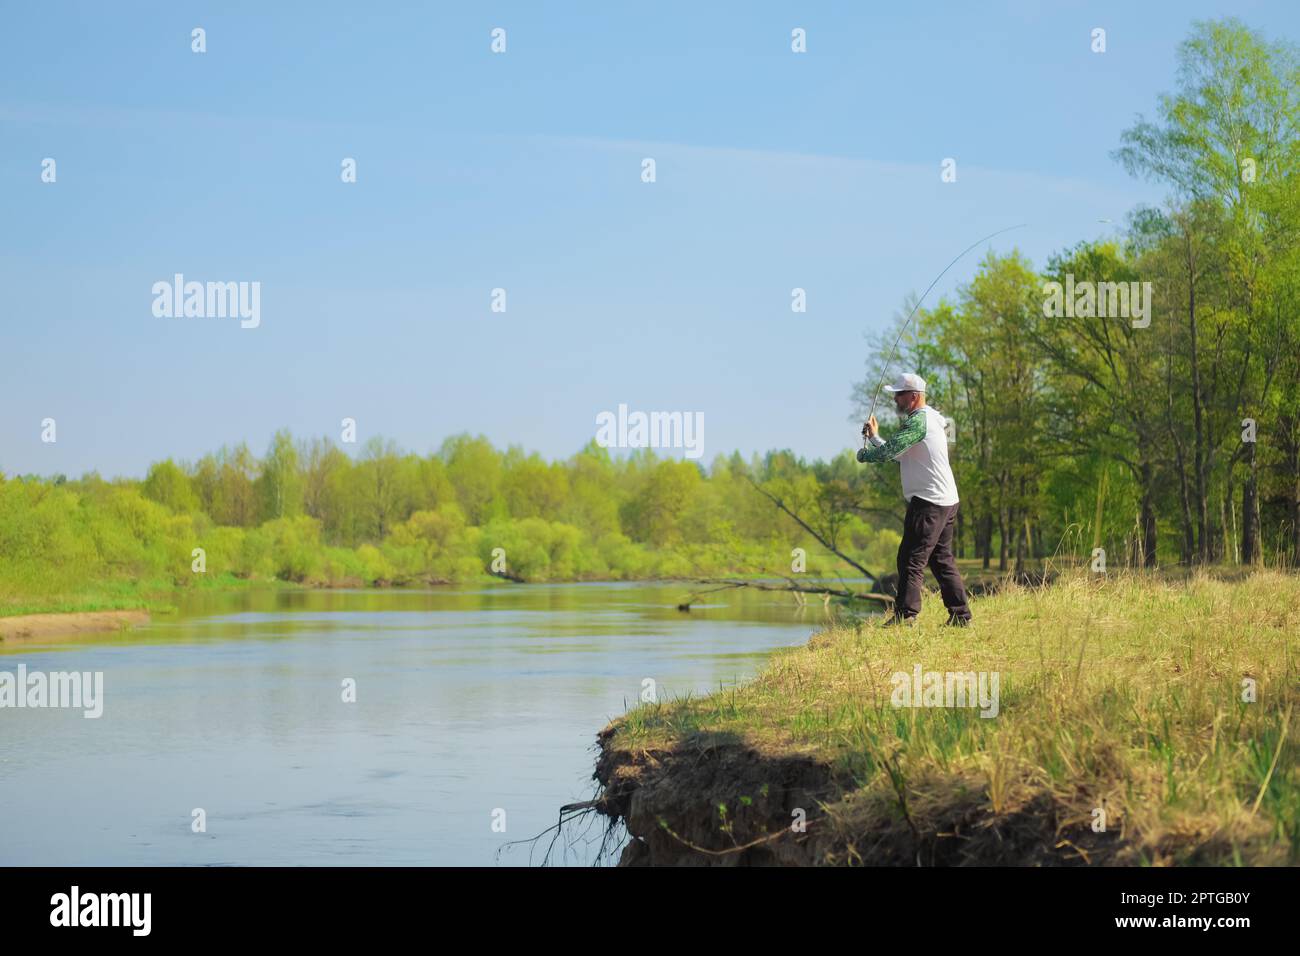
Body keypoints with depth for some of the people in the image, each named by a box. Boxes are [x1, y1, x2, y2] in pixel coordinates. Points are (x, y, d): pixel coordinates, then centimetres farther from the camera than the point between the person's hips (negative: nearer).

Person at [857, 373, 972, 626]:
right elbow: (898, 455, 24)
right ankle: (960, 615, 15)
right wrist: (875, 437, 17)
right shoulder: (929, 420, 21)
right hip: (946, 501, 11)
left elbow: (891, 451, -21)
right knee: (942, 559, 14)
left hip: (928, 501, -11)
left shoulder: (919, 420, -13)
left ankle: (905, 614, -14)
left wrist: (863, 454, -4)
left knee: (912, 558, -10)